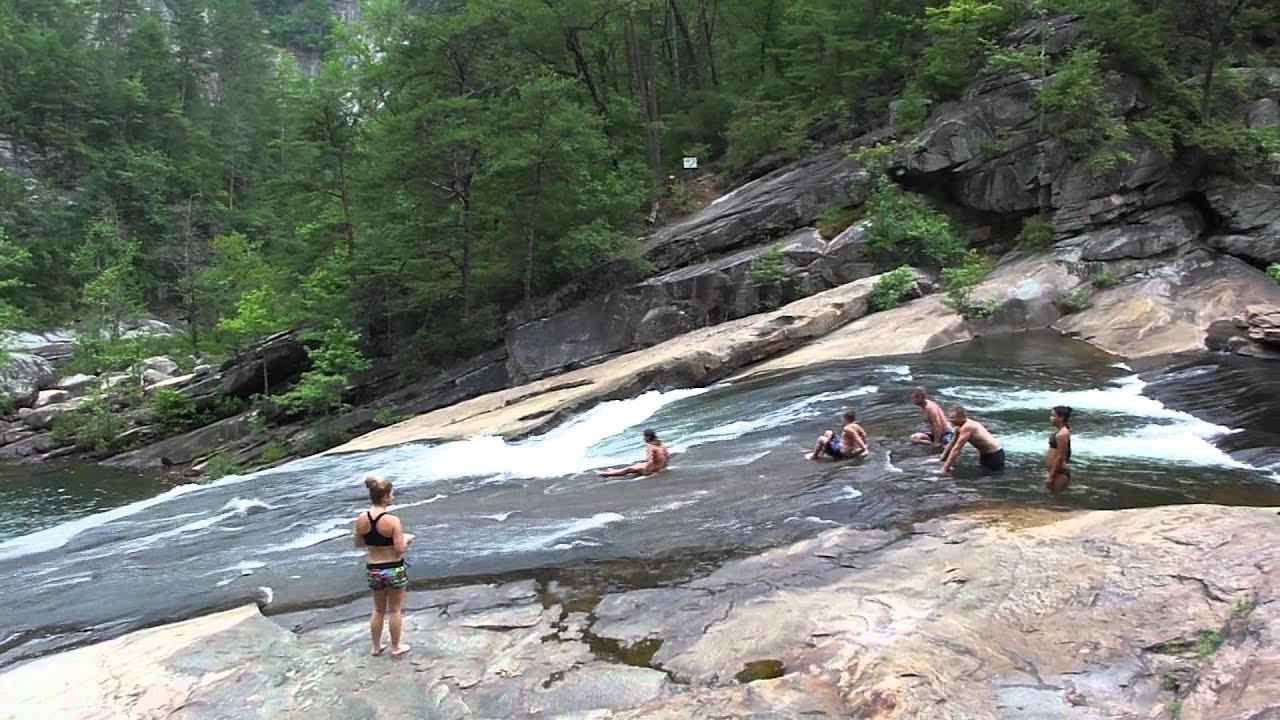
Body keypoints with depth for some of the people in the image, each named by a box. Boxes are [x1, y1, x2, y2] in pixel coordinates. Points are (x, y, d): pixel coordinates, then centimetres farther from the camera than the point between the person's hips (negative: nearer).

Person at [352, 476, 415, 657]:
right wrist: (406, 539, -1)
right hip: (394, 570, -4)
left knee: (378, 610, 23)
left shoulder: (361, 519, -8)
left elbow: (358, 544, 6)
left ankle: (376, 646, 34)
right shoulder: (393, 521, -22)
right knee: (394, 610, 14)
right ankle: (396, 647, 26)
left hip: (373, 570, 4)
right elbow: (400, 550, -20)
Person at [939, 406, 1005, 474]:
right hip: (985, 455, 10)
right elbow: (951, 445, 12)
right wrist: (942, 460, 10)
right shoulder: (959, 428, 1)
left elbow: (956, 449, -29)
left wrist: (946, 467, -28)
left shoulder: (967, 427, -28)